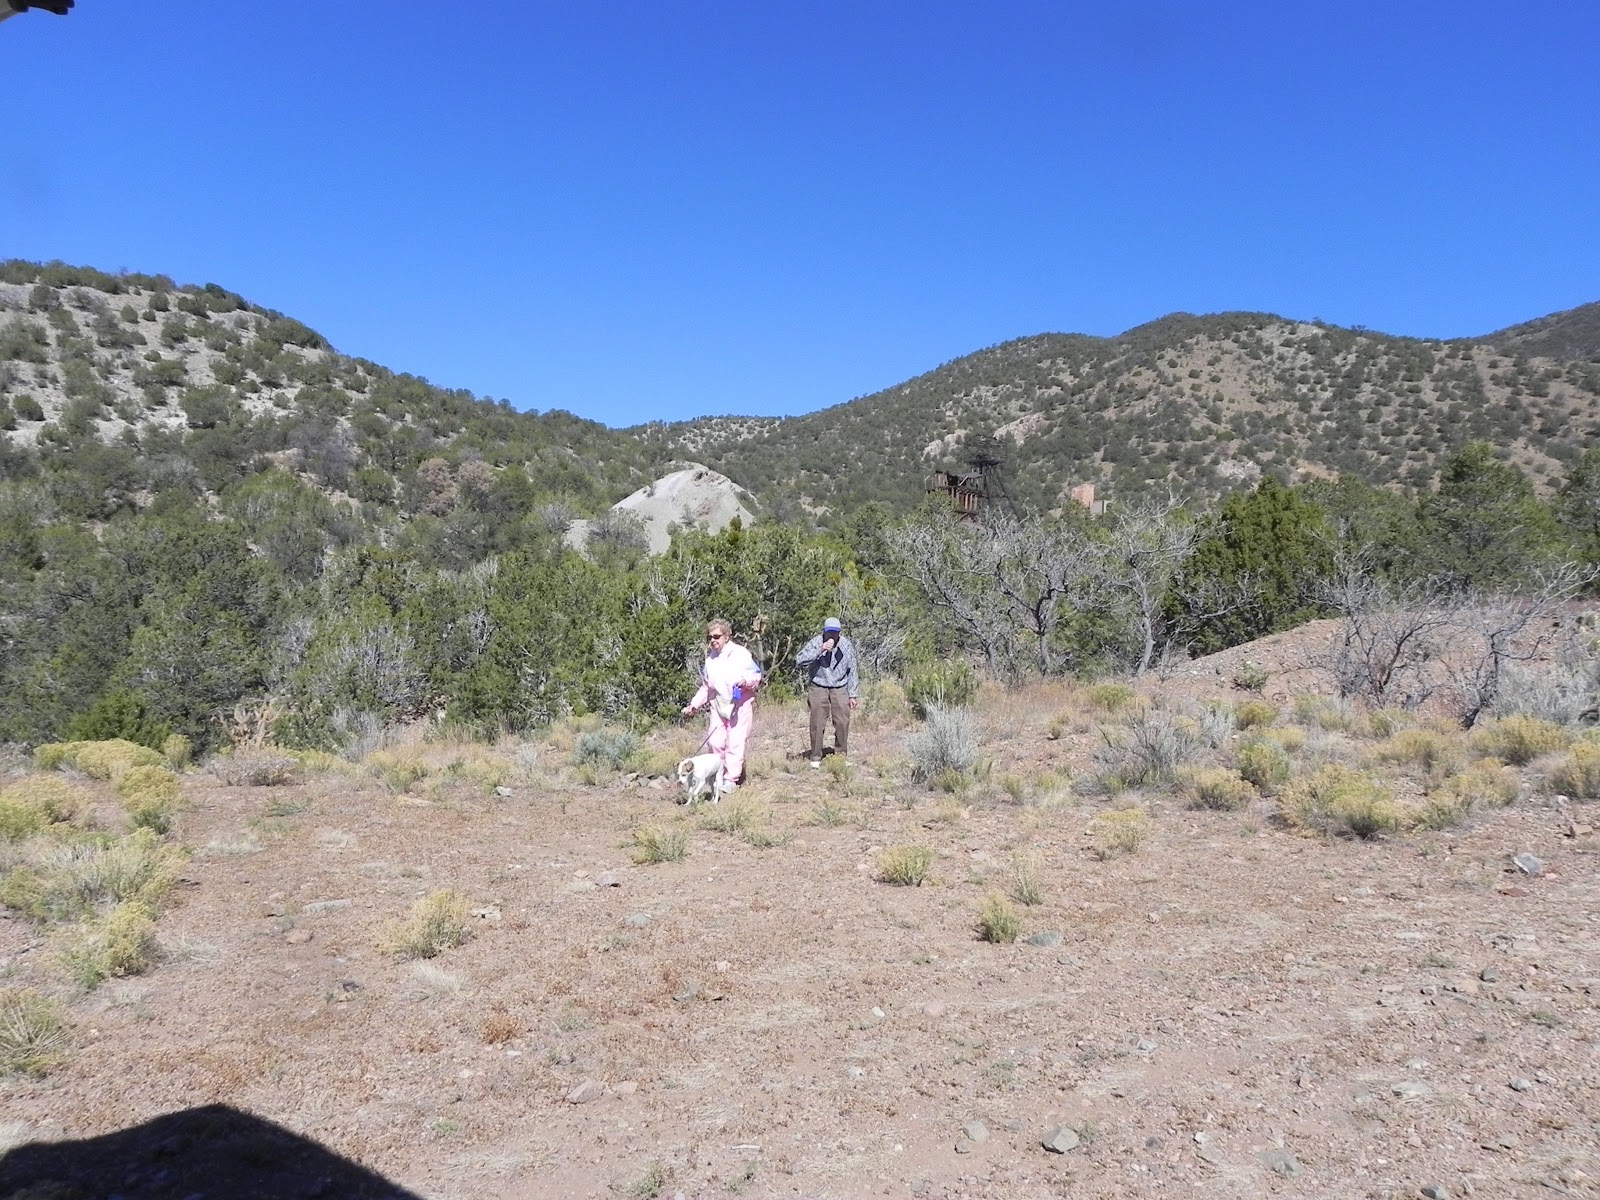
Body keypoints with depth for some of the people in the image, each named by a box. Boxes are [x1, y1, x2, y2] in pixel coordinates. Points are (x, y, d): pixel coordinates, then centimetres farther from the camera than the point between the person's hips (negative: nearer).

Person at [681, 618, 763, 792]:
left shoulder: (740, 653, -10)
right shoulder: (710, 657, 9)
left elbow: (757, 677, -8)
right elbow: (706, 687, 18)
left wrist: (745, 680, -29)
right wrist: (694, 704, 10)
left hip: (740, 705, -5)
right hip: (718, 706, 5)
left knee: (735, 743, -6)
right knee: (715, 741, 0)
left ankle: (731, 779, 0)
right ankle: (718, 775, 16)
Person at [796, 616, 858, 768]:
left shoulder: (847, 645, -5)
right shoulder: (815, 642, -15)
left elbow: (852, 670, 5)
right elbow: (799, 661, -28)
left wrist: (853, 694, 6)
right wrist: (820, 650, -36)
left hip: (840, 688, 2)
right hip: (819, 687, -2)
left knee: (843, 722, 0)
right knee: (817, 724, -1)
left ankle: (841, 754, 16)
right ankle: (815, 757, 12)